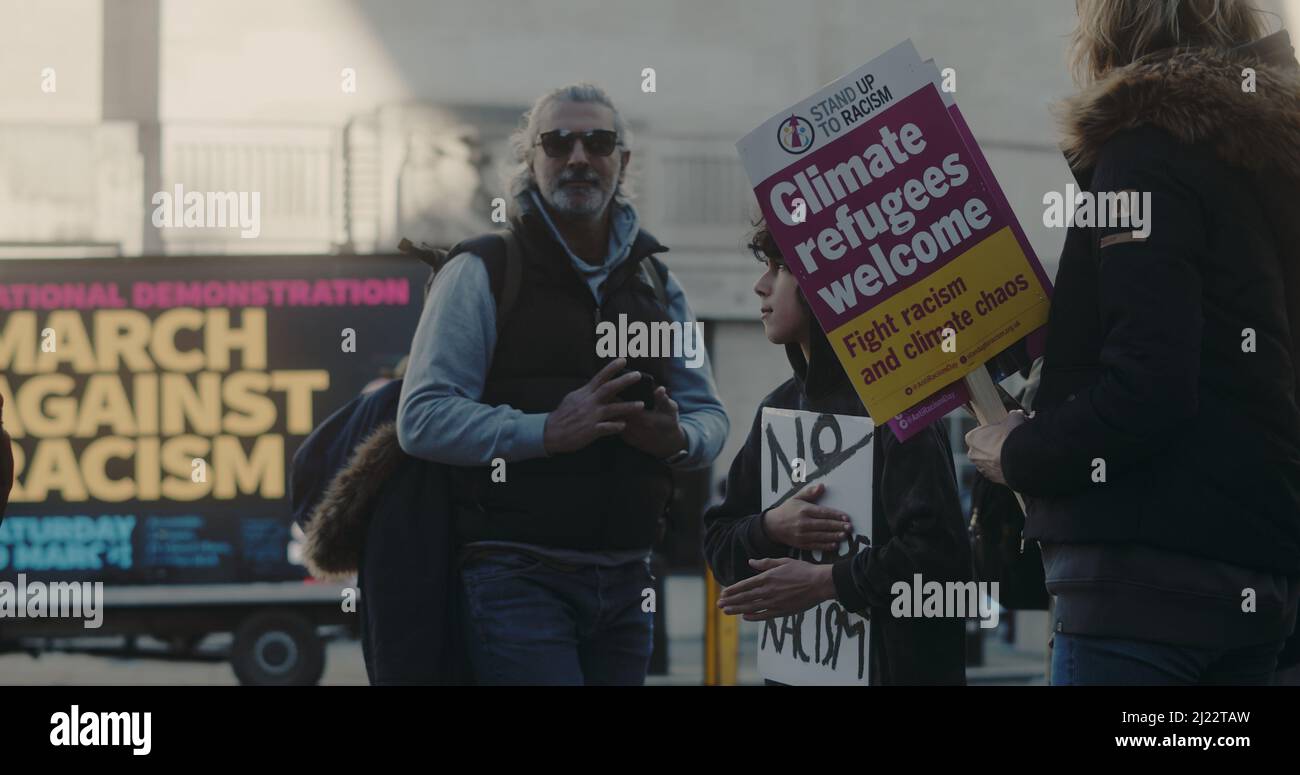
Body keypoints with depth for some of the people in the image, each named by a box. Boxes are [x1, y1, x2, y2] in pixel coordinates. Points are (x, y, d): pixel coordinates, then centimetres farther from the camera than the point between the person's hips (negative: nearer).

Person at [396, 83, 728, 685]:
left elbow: (708, 411, 17)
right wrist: (547, 431, -21)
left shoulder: (655, 283, 17)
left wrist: (678, 437, -8)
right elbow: (423, 420, -10)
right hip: (519, 579, -6)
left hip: (625, 585, 6)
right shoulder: (481, 274, -2)